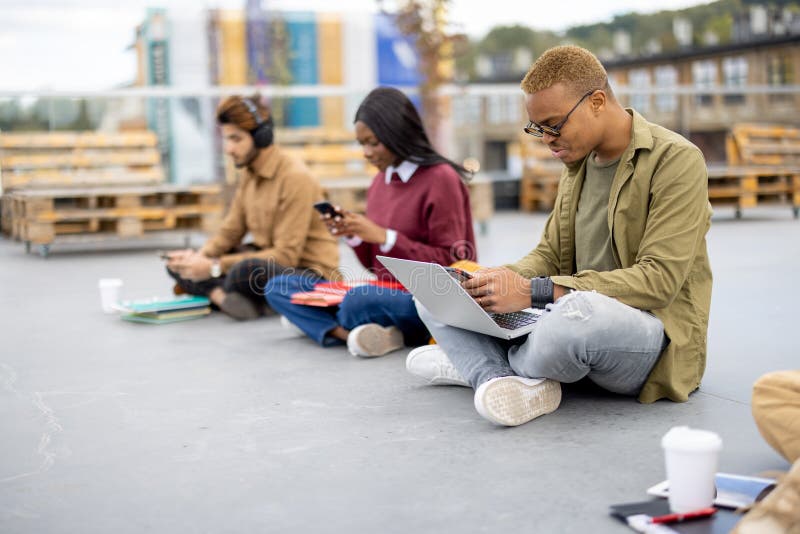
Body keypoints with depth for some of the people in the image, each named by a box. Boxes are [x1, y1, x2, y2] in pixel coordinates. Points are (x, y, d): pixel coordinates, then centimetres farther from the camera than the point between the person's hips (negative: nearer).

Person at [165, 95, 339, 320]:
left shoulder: (295, 177, -20)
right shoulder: (248, 171, 4)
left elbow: (286, 256, -24)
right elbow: (231, 230, 9)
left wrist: (215, 267, -27)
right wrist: (200, 257, -13)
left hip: (308, 270, -8)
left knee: (246, 271, -40)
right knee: (176, 264, 0)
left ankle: (214, 291, -9)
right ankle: (222, 296, -23)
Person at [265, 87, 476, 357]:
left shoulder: (440, 178, -9)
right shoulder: (380, 181, 11)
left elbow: (450, 263, -12)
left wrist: (384, 236, -17)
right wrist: (354, 236, -4)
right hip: (384, 293, 8)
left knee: (358, 300, -39)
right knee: (278, 286, 1)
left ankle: (326, 325, -5)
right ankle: (357, 334, -19)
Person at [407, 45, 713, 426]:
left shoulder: (675, 160, -11)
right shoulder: (577, 163, 14)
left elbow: (659, 280, -20)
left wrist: (535, 292, -26)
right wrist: (505, 279, -8)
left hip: (655, 328, -7)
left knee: (578, 311, -42)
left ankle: (478, 363, -10)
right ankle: (519, 385, -23)